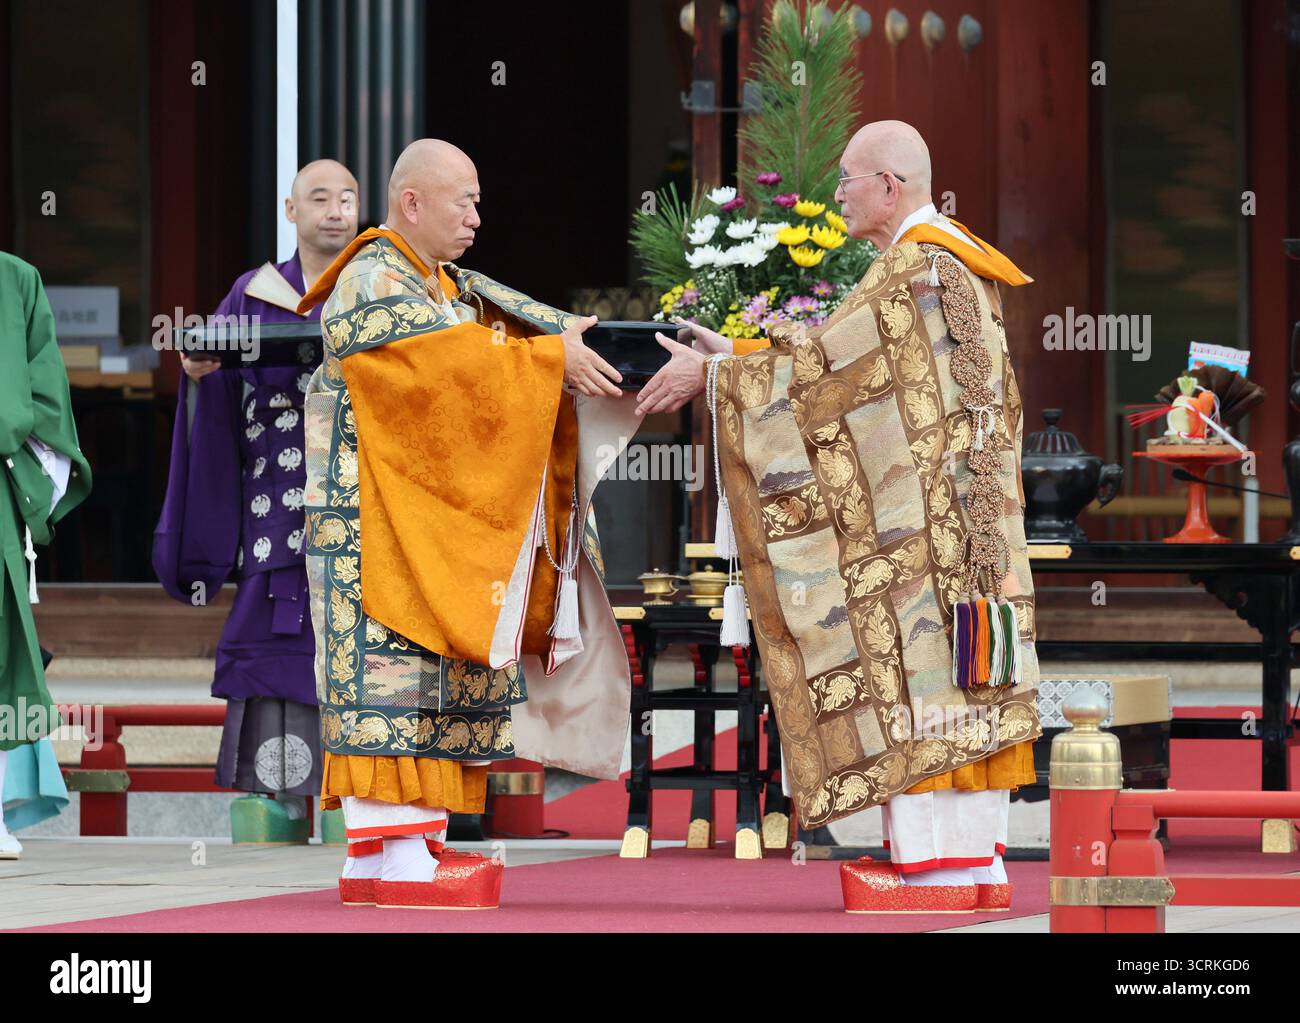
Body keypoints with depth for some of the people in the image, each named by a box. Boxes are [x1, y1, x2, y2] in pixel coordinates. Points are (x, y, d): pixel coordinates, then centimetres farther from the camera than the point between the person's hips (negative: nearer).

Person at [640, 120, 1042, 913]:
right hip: (970, 520, 10)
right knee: (966, 688, 7)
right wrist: (739, 357, 18)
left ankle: (933, 865, -10)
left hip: (916, 525, -10)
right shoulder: (959, 264, 16)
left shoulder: (913, 268, -14)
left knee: (913, 680, -9)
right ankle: (980, 863, 6)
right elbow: (858, 365, 20)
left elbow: (823, 363, -13)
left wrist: (715, 374, -3)